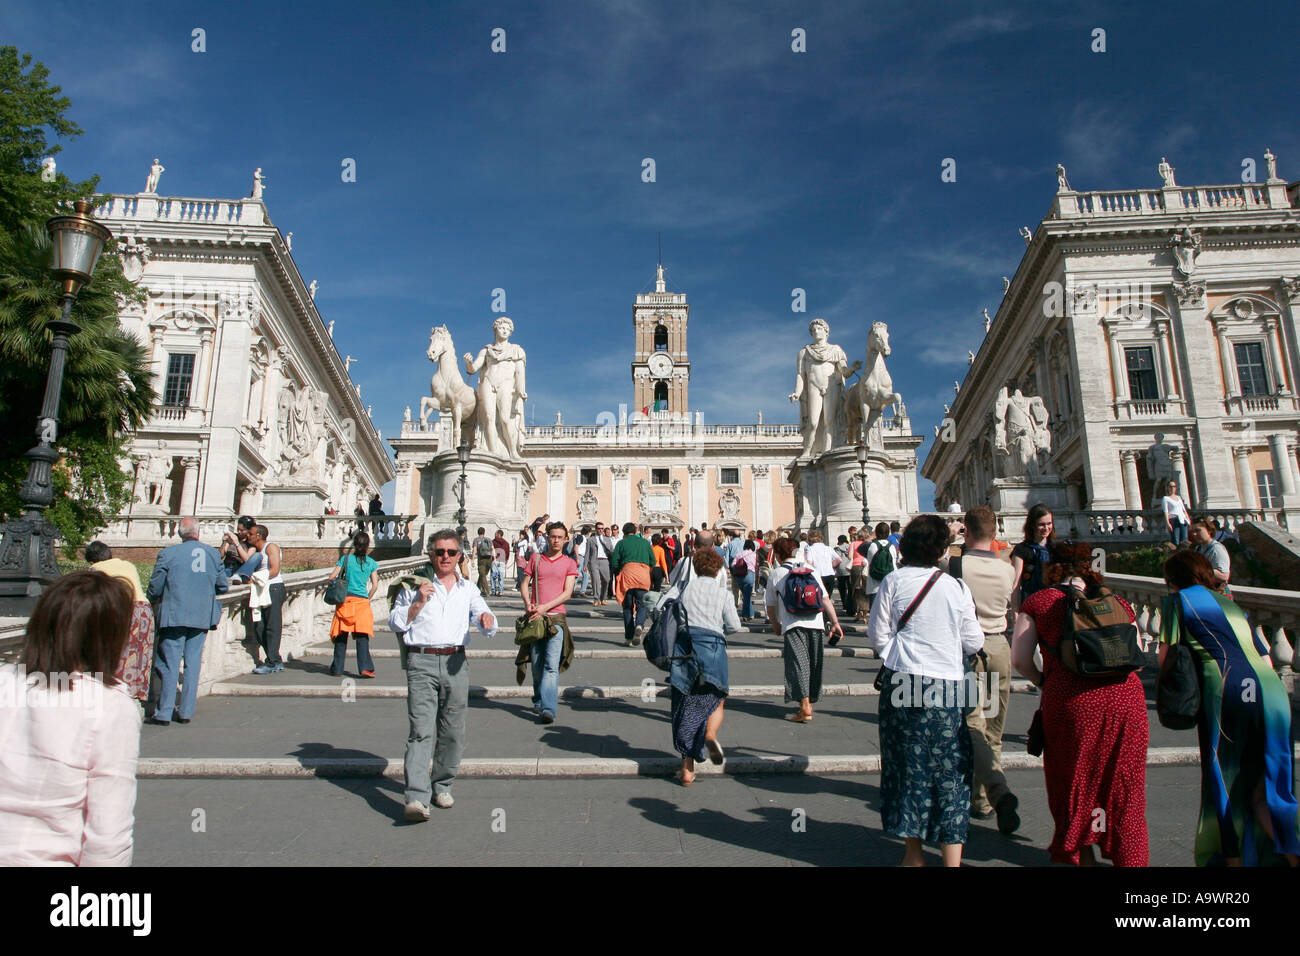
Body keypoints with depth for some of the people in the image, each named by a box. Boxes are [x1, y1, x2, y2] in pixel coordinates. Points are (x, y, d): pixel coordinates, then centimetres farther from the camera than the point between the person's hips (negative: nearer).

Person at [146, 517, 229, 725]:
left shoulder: (167, 553, -6)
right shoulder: (213, 553, 3)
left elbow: (155, 588, -2)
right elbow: (223, 586, 8)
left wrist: (153, 600, 20)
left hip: (174, 616, -3)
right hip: (202, 617, 3)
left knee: (169, 665, 3)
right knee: (193, 664, 9)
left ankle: (164, 713, 4)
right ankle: (186, 712, 13)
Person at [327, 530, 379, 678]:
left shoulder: (346, 559, 4)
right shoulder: (371, 562, 3)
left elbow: (332, 577, 0)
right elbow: (375, 585, -1)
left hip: (344, 600, 1)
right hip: (362, 601, -1)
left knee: (341, 635, 9)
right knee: (362, 636, 1)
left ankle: (337, 669, 14)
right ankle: (365, 667, -8)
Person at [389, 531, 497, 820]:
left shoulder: (468, 589, 16)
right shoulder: (415, 585, 8)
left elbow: (485, 624, 7)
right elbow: (395, 623, 5)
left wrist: (487, 620, -16)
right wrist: (418, 603, -10)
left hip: (455, 662, 3)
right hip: (422, 661, -3)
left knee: (452, 732, 8)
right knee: (422, 731, -11)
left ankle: (442, 785, 25)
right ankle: (416, 798, -14)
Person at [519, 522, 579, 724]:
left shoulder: (569, 563, 7)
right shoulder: (536, 559, 13)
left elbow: (567, 593, -1)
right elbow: (524, 584, 12)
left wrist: (545, 607, -11)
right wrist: (528, 604, -6)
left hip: (556, 616, -2)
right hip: (535, 617, 3)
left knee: (551, 665, -13)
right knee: (536, 664, 9)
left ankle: (548, 709, -19)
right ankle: (538, 701, 26)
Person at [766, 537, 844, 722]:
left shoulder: (775, 574, 6)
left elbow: (771, 606, 12)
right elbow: (825, 598, 6)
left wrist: (776, 626, 28)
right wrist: (835, 622, 9)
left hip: (793, 625, -3)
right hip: (815, 623, 3)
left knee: (798, 664, -6)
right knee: (813, 663, 15)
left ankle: (805, 707, -17)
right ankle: (809, 703, 26)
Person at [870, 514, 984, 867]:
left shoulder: (893, 581, -4)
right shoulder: (956, 587, -2)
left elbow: (879, 633, -1)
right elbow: (973, 642, 4)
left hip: (902, 682, 0)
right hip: (947, 684, 0)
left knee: (907, 764, 11)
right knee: (949, 769, 7)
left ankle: (913, 854, 23)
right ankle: (952, 857, 9)